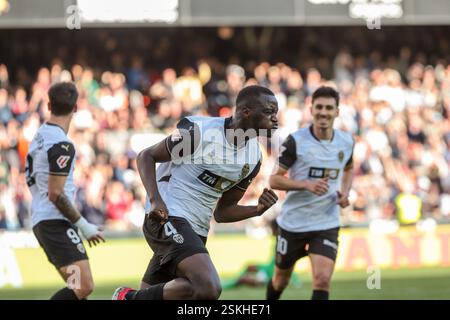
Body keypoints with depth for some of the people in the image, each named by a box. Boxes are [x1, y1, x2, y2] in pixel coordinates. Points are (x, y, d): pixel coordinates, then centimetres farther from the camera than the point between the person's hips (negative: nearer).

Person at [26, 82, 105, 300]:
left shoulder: (40, 135, 13)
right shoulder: (62, 145, -15)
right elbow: (56, 194, -18)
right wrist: (84, 226, -11)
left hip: (40, 220, 10)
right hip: (55, 222, -10)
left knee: (78, 287, 12)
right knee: (84, 287, -16)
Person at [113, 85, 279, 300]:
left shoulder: (253, 158, 8)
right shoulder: (200, 131, -14)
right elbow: (146, 156, -5)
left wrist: (257, 210, -4)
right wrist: (155, 200, -20)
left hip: (196, 231, 9)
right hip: (168, 218, -9)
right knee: (208, 288, -27)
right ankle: (130, 298, -11)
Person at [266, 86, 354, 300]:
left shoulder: (346, 142, -1)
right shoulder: (295, 141, -14)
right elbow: (274, 180, -13)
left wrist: (345, 192, 1)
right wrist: (307, 184, -27)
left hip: (327, 224, 1)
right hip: (293, 223, -1)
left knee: (322, 280, -17)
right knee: (281, 280, 16)